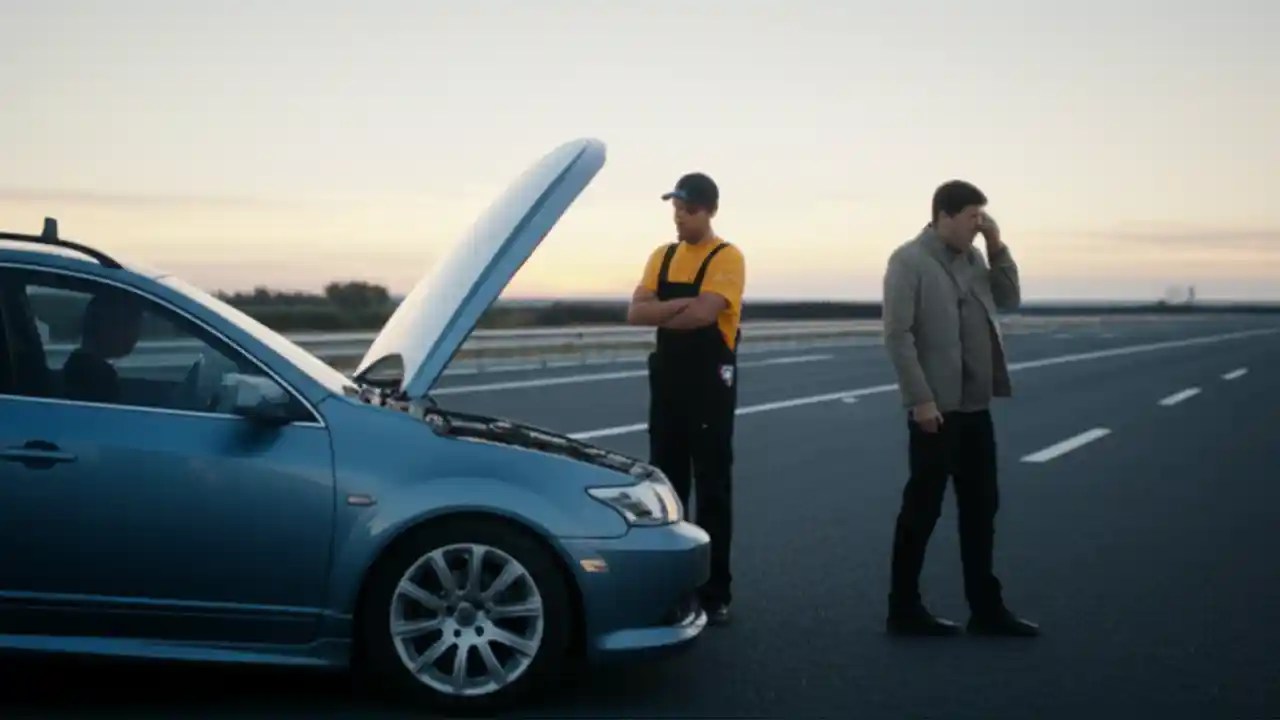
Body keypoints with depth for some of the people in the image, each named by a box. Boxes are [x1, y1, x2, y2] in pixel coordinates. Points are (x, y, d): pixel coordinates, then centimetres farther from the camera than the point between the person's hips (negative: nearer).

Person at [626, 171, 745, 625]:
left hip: (710, 385, -6)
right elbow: (636, 313, -1)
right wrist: (681, 304, -16)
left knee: (713, 491, 0)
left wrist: (660, 313, -6)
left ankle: (715, 593, 7)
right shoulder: (662, 257, 11)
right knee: (666, 485, 11)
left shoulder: (726, 258, -9)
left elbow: (703, 314, -23)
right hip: (667, 382, 6)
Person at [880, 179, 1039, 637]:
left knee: (981, 508, 11)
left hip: (976, 407, 8)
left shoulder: (972, 257, 13)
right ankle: (904, 609, 12)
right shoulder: (909, 260, -11)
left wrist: (997, 247, 4)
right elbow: (897, 335, -16)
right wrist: (920, 400, -20)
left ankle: (986, 609, 20)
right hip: (937, 409, -8)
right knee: (922, 510, 1)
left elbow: (1009, 301, 16)